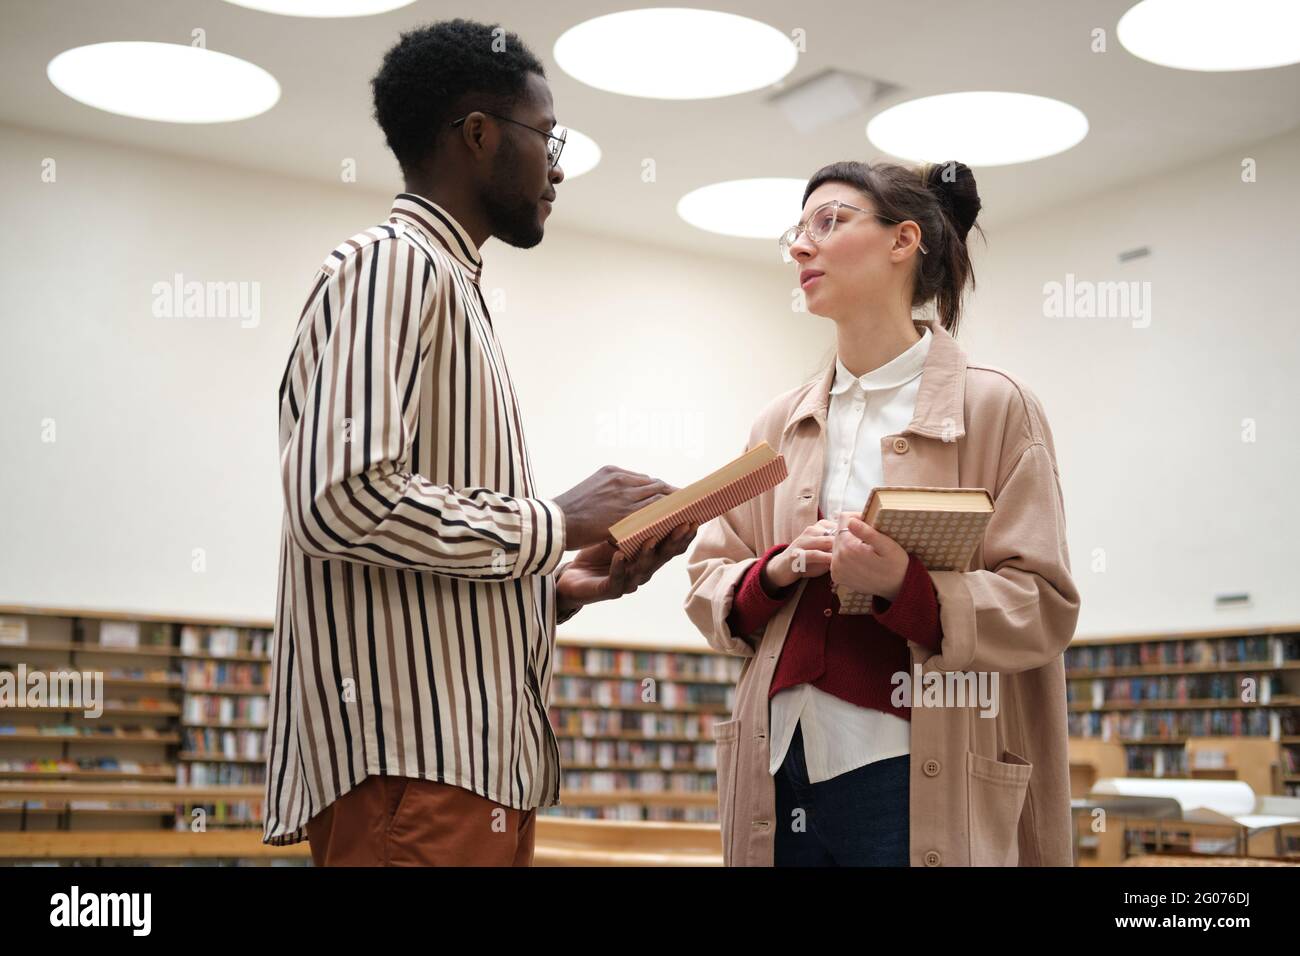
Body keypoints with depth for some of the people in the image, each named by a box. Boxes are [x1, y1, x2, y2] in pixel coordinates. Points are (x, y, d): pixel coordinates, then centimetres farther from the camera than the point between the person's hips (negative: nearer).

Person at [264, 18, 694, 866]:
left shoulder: (447, 286, 22)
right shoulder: (391, 267, -7)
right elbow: (342, 498, -22)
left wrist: (560, 586, 8)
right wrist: (557, 523, -13)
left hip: (469, 760, 10)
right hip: (413, 767, -10)